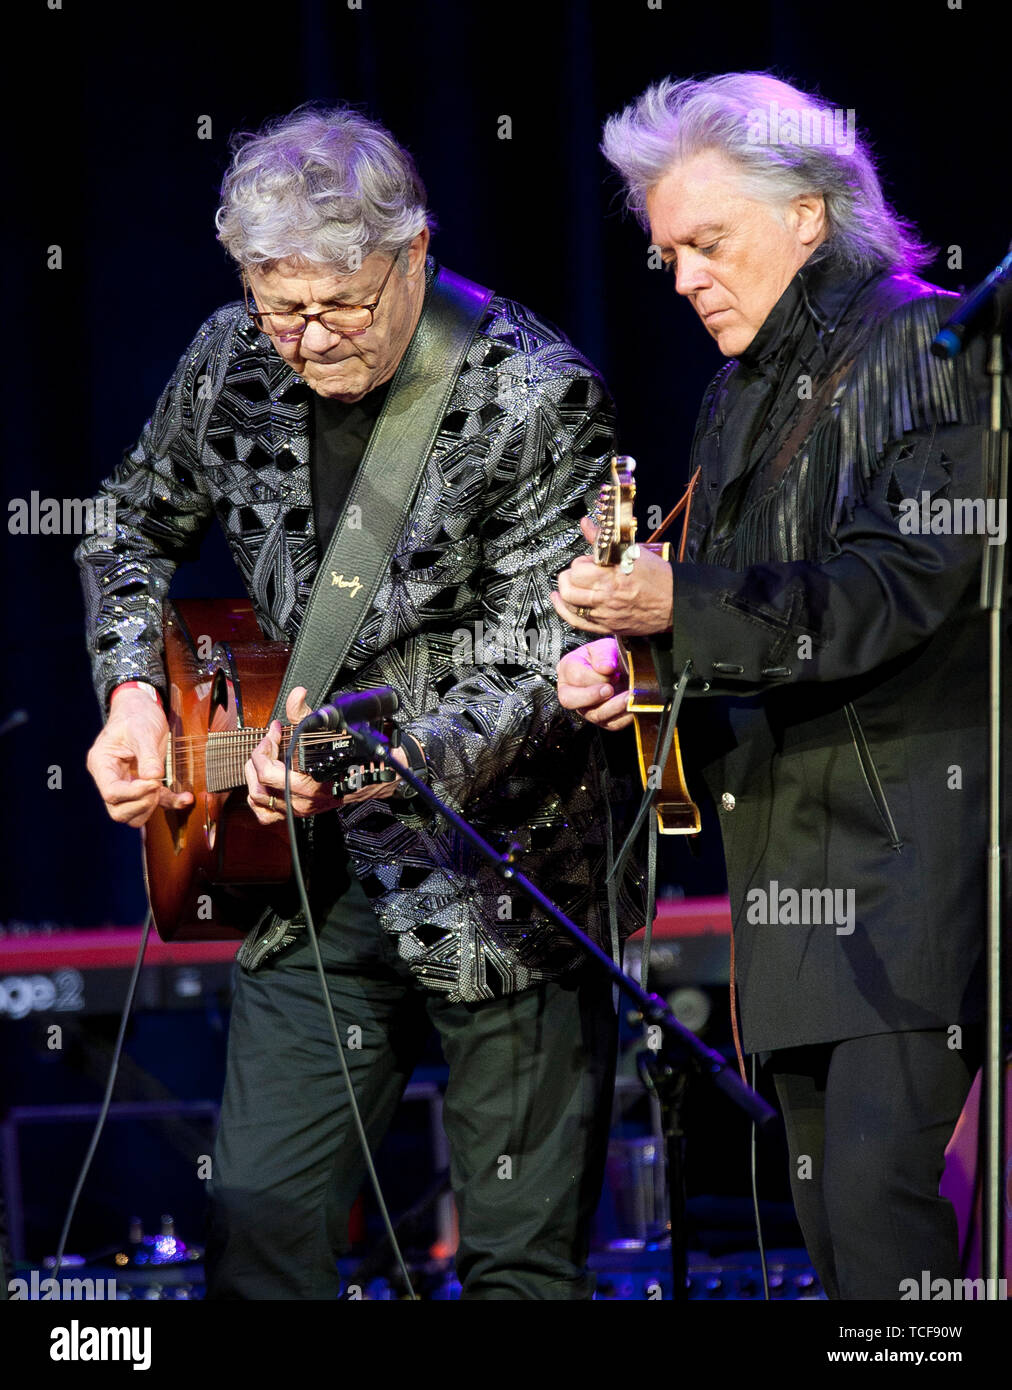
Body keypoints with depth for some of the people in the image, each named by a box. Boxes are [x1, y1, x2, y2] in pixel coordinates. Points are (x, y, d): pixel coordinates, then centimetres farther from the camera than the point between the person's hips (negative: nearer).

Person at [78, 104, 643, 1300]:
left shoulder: (535, 400, -16)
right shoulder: (233, 363, 1)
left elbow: (540, 673, -19)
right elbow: (131, 530, 20)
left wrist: (381, 760, -34)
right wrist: (133, 690, 3)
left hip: (495, 876, -5)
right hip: (309, 885, 5)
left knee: (524, 1262, 2)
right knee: (259, 1230, 3)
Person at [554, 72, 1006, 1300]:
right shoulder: (738, 395, 20)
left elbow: (903, 586, -17)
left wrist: (681, 605, -22)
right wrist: (627, 666, 3)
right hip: (790, 853, 8)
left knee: (878, 1187, -20)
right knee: (831, 1217, 6)